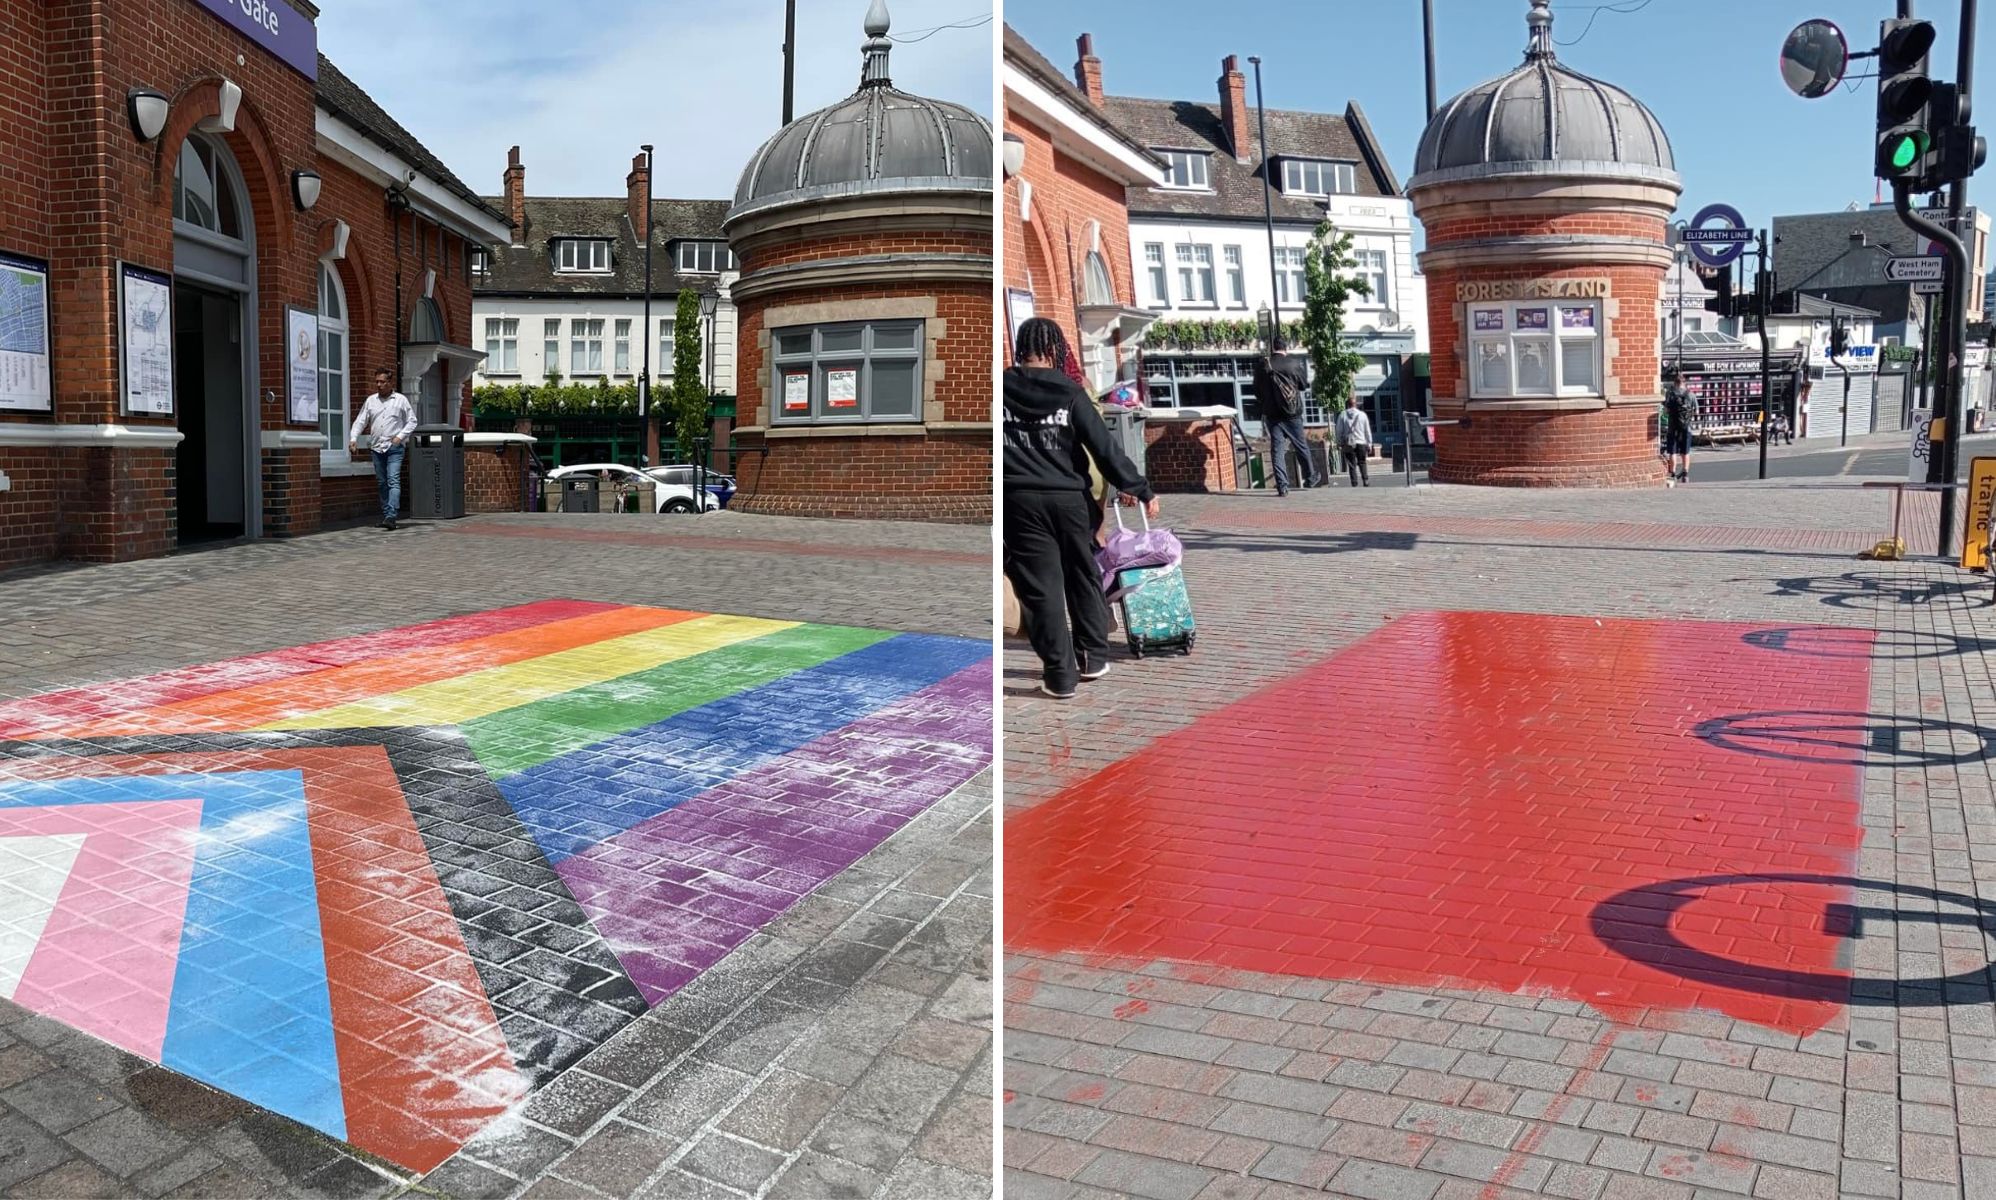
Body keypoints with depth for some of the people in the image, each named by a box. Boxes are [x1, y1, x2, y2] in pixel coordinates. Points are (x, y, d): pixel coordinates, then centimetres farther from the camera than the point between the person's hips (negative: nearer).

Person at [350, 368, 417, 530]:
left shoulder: (401, 400, 3)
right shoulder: (371, 400, 12)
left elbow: (412, 421, 5)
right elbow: (361, 421, 12)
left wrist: (400, 436, -8)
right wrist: (354, 438, -3)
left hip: (394, 448, -4)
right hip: (377, 448, 5)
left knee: (393, 481, -15)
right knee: (381, 483, 7)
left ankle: (391, 517, -24)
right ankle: (385, 515, 14)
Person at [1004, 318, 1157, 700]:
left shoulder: (1002, 387, 0)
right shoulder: (1068, 392, -3)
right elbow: (1105, 448, -4)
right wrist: (1142, 490, 3)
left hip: (1020, 501, 0)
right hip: (1068, 498, 0)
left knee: (1041, 587, 4)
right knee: (1084, 577, 18)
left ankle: (1060, 675, 6)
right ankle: (1093, 657, 26)